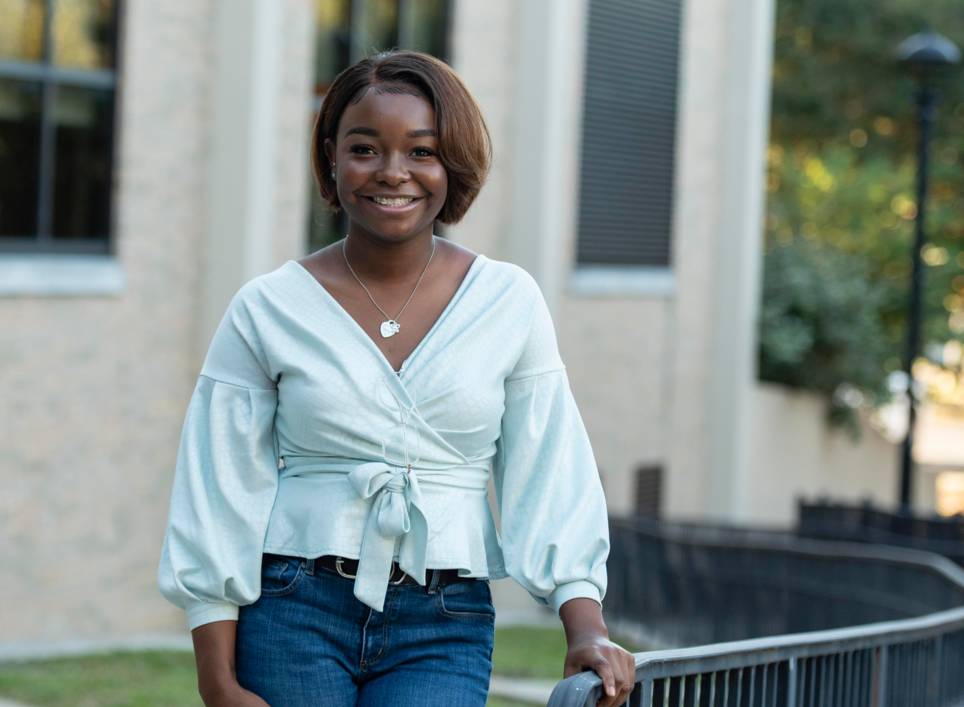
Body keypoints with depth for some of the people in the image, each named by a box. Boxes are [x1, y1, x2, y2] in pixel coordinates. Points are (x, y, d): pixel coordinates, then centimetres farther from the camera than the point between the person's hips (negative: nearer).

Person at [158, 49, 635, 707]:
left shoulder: (509, 301, 4)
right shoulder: (268, 308, 1)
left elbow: (551, 480, 3)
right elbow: (220, 499, 1)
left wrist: (587, 631, -9)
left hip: (443, 631, 0)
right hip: (294, 618, 0)